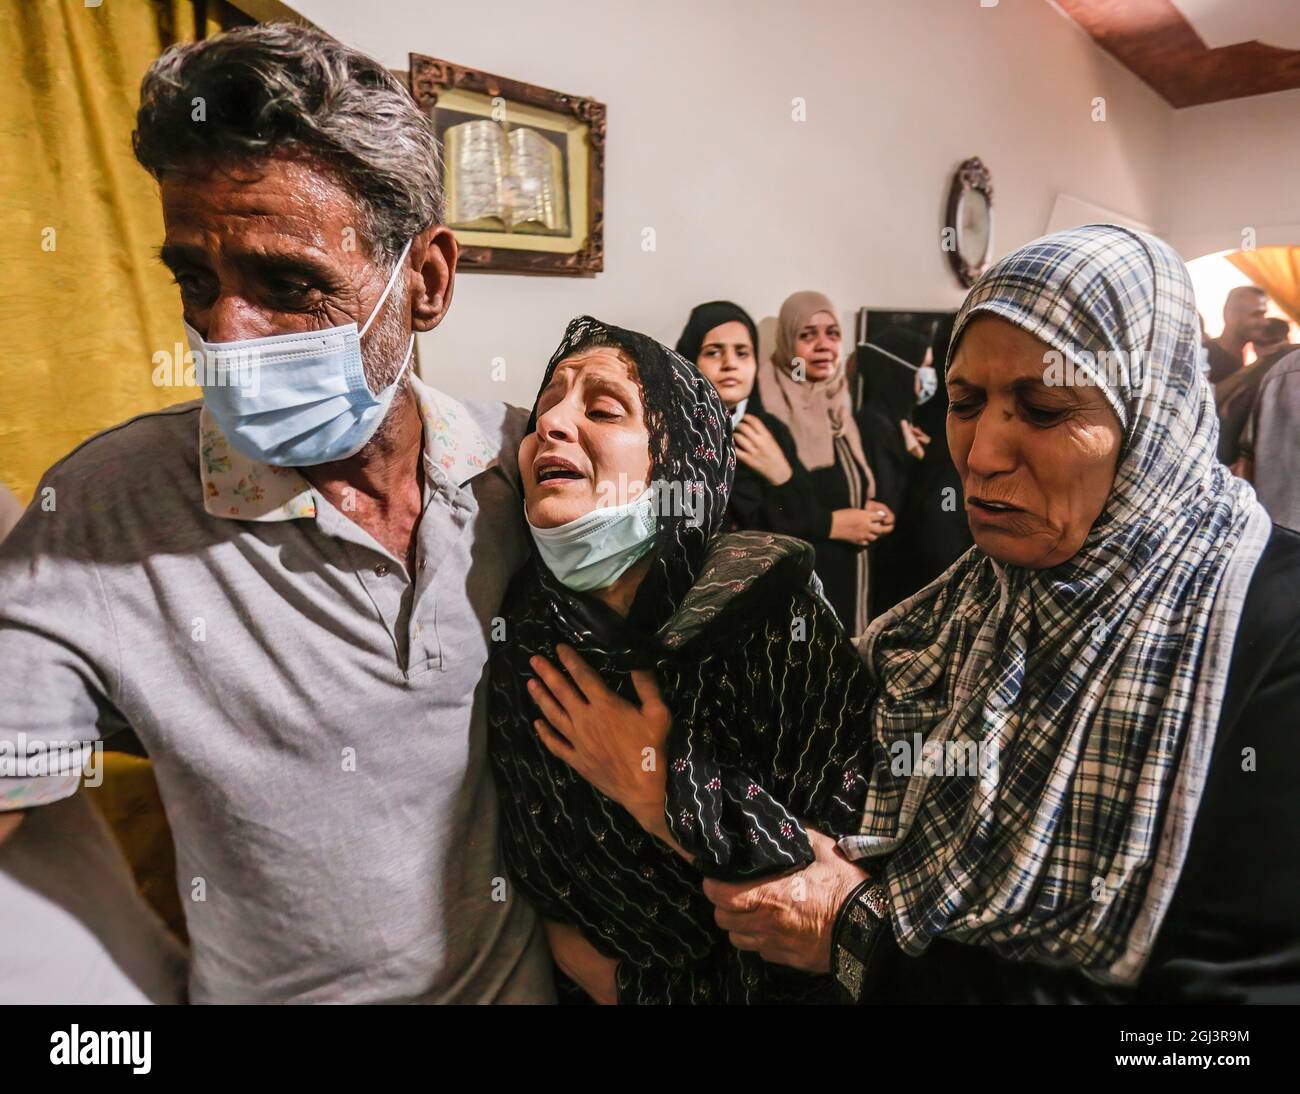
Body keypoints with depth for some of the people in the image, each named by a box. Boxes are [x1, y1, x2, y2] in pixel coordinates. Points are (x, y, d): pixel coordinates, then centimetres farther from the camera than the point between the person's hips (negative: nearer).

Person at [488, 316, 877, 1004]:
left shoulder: (776, 615, -24)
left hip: (760, 984, -2)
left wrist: (659, 792, -27)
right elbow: (521, 865, -1)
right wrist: (578, 957, -14)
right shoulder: (522, 627, -12)